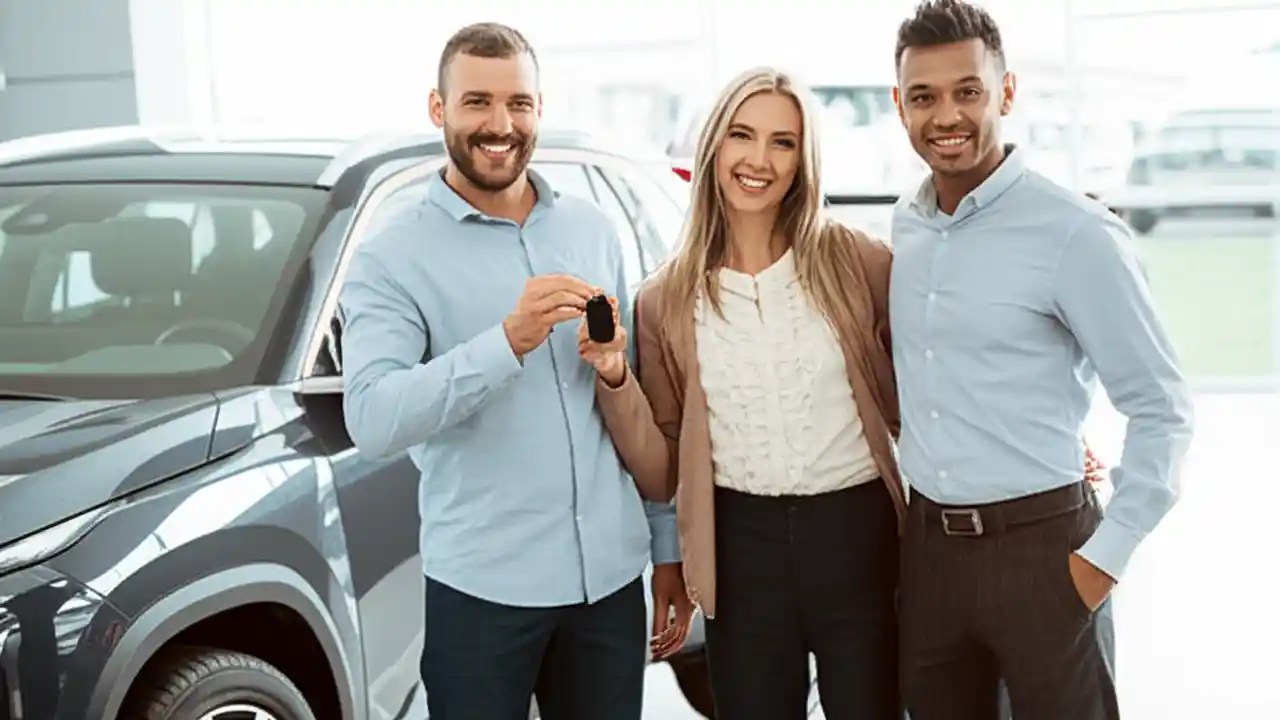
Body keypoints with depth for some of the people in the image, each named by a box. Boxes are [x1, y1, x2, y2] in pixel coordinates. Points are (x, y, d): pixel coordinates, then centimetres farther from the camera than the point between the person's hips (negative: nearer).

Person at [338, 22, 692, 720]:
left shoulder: (593, 229, 8)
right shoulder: (394, 253, -6)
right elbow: (371, 420, -20)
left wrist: (668, 544, 12)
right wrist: (507, 341, -30)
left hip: (612, 576, 4)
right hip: (483, 587, -4)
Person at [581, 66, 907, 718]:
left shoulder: (859, 264, -3)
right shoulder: (666, 300, 2)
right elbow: (660, 474, 2)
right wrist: (616, 381, -12)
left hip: (857, 536, -1)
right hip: (742, 550, 1)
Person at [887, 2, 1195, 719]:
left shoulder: (1076, 235, -13)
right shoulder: (905, 225, 5)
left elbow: (1162, 408, -11)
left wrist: (1108, 554, -13)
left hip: (1038, 544, -5)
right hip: (926, 542, 6)